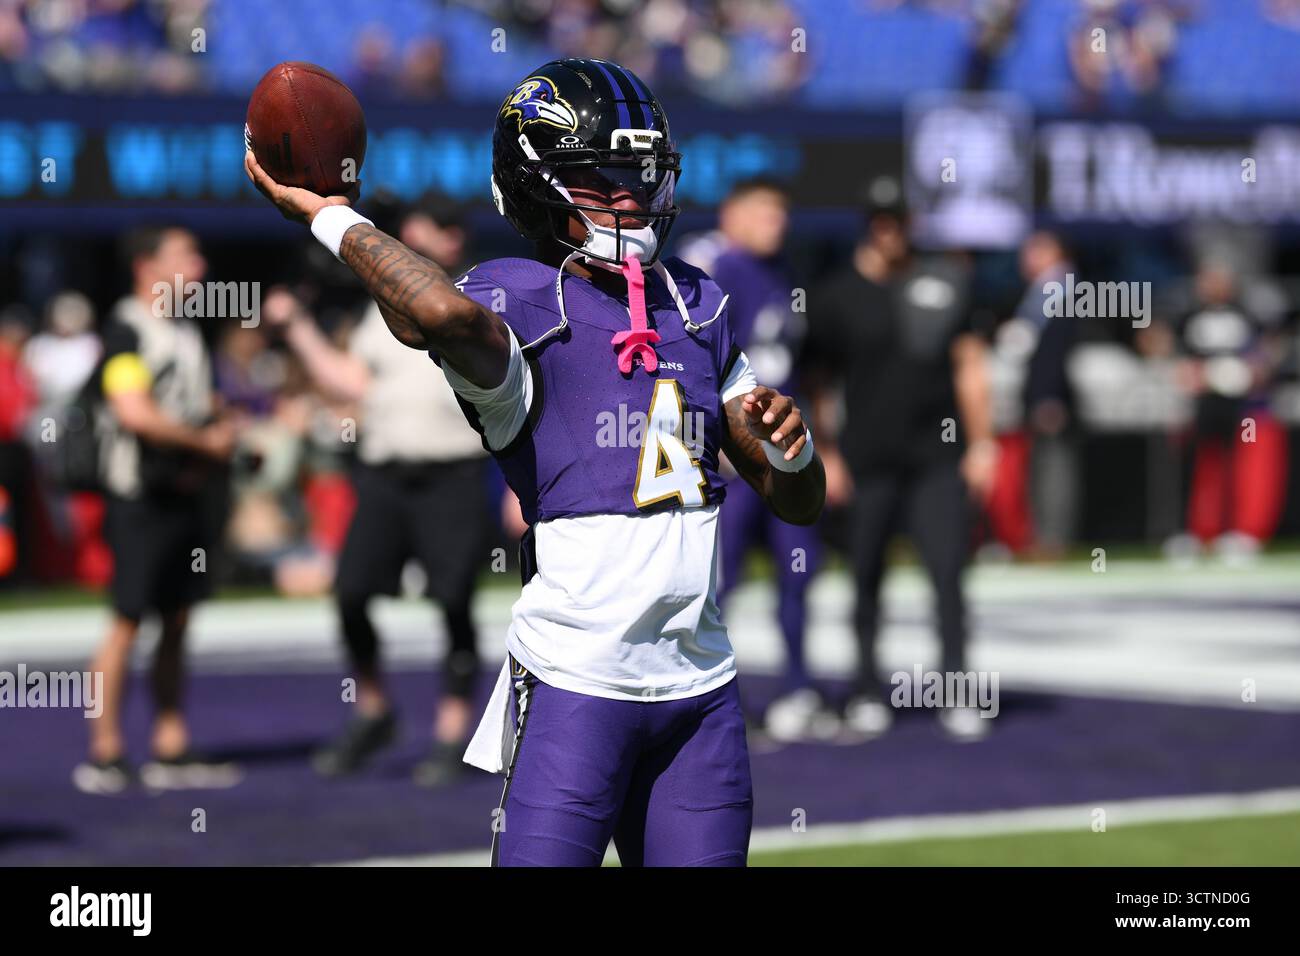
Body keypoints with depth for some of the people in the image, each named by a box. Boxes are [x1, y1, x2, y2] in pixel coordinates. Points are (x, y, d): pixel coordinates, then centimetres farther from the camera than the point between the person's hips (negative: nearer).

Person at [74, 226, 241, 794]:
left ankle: (171, 749, 15)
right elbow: (135, 412, -21)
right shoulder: (126, 331, -11)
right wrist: (206, 441, -11)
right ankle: (104, 753, 0)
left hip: (192, 491, 8)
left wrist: (223, 429, 3)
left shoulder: (187, 330, 16)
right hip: (143, 495, -8)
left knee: (178, 621, 9)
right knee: (129, 620, -5)